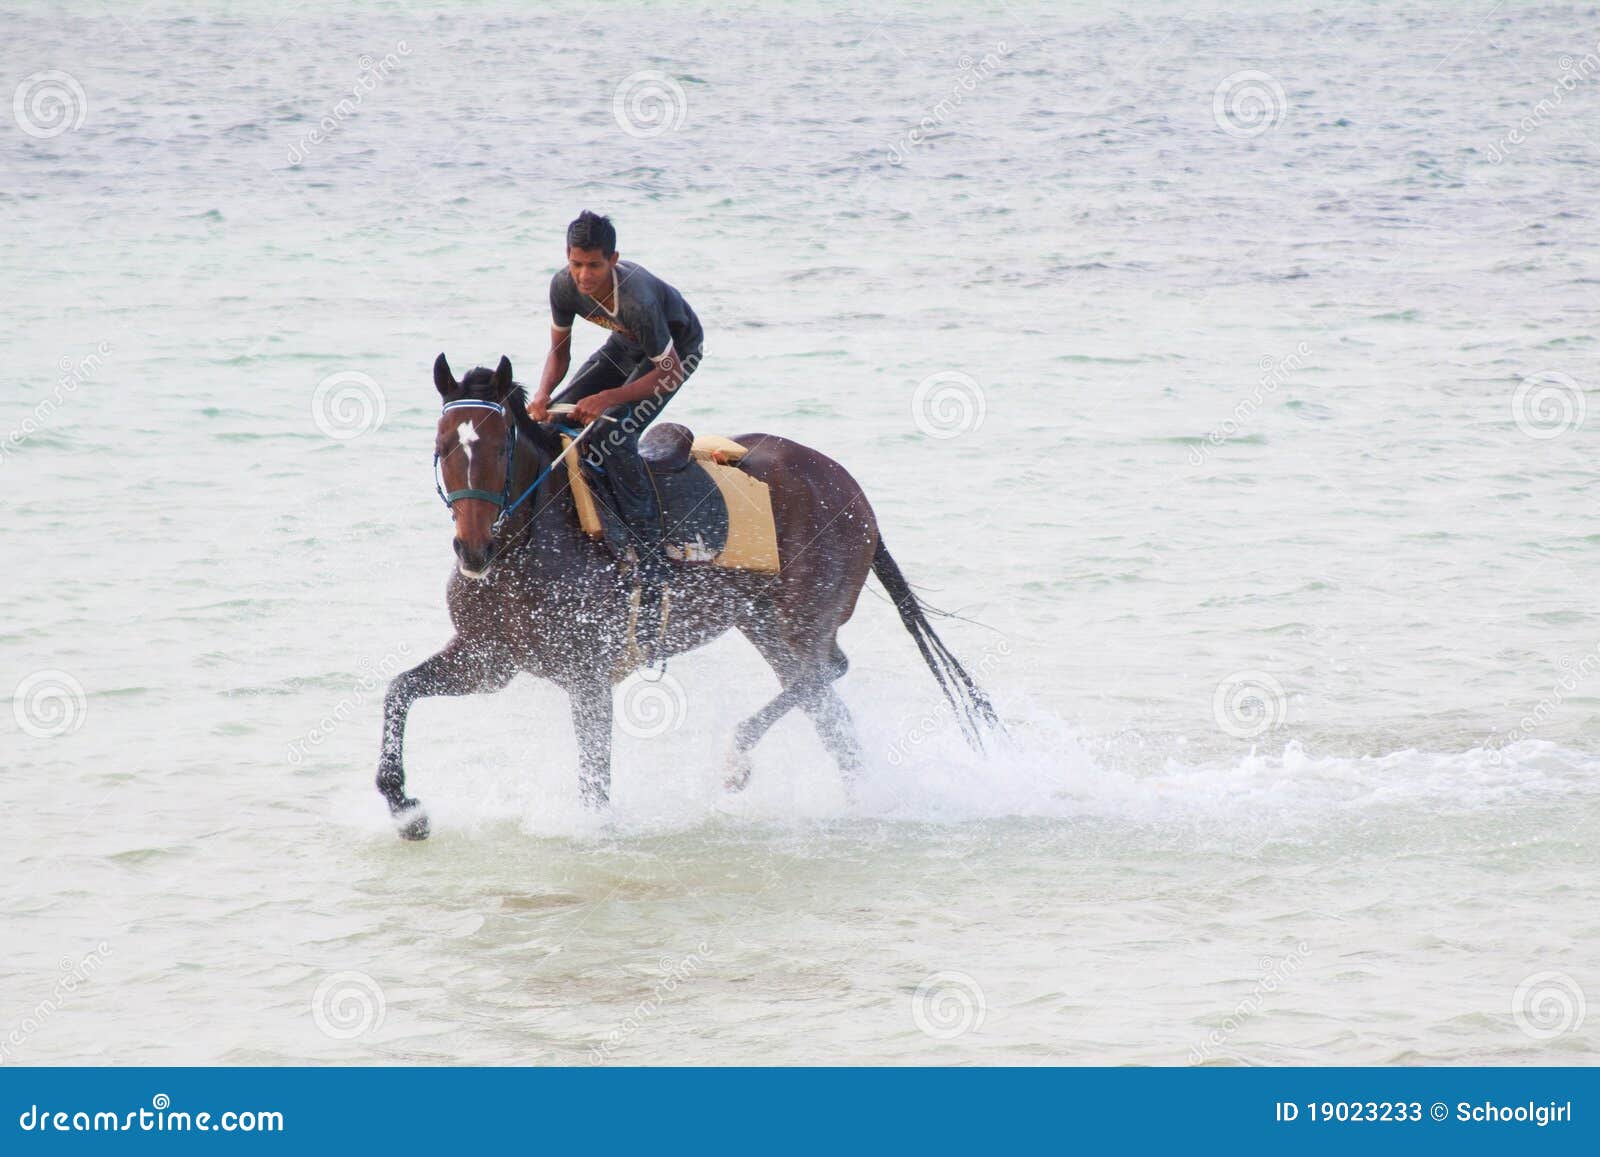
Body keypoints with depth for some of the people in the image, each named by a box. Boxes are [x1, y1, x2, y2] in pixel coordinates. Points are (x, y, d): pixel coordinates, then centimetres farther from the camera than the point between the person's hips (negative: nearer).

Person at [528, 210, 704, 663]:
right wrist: (544, 396, -26)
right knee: (549, 423, -4)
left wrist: (609, 398, -37)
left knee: (613, 437, -27)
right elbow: (559, 353, -6)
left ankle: (653, 585, -28)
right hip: (626, 346, 7)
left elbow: (670, 373, -30)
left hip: (679, 350, -7)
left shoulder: (637, 298, -40)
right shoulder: (565, 286, -21)